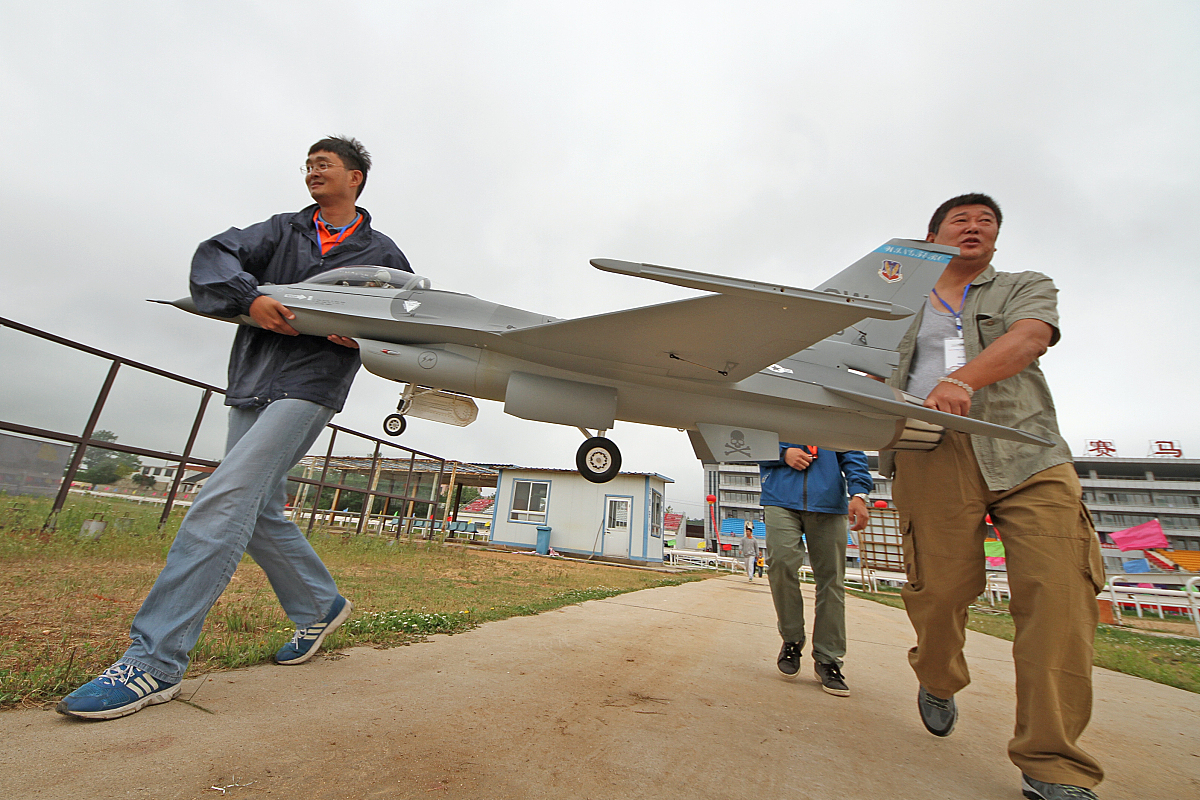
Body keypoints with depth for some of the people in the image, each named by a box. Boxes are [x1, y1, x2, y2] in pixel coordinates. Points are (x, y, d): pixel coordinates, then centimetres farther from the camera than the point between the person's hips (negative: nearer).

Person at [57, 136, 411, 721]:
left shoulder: (381, 253, 9)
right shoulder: (284, 230, 19)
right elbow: (214, 255, 7)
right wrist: (250, 298, -15)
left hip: (309, 385, -6)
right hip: (251, 383, 6)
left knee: (225, 501, -18)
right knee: (260, 516, 8)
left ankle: (154, 661, -11)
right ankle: (320, 606, 26)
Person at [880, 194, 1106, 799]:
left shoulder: (1026, 288, 19)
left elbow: (1029, 338, -5)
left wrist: (962, 378, -26)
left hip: (1025, 451, 0)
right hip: (930, 452, 0)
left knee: (1058, 589, -14)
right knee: (938, 588, -5)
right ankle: (938, 683, 27)